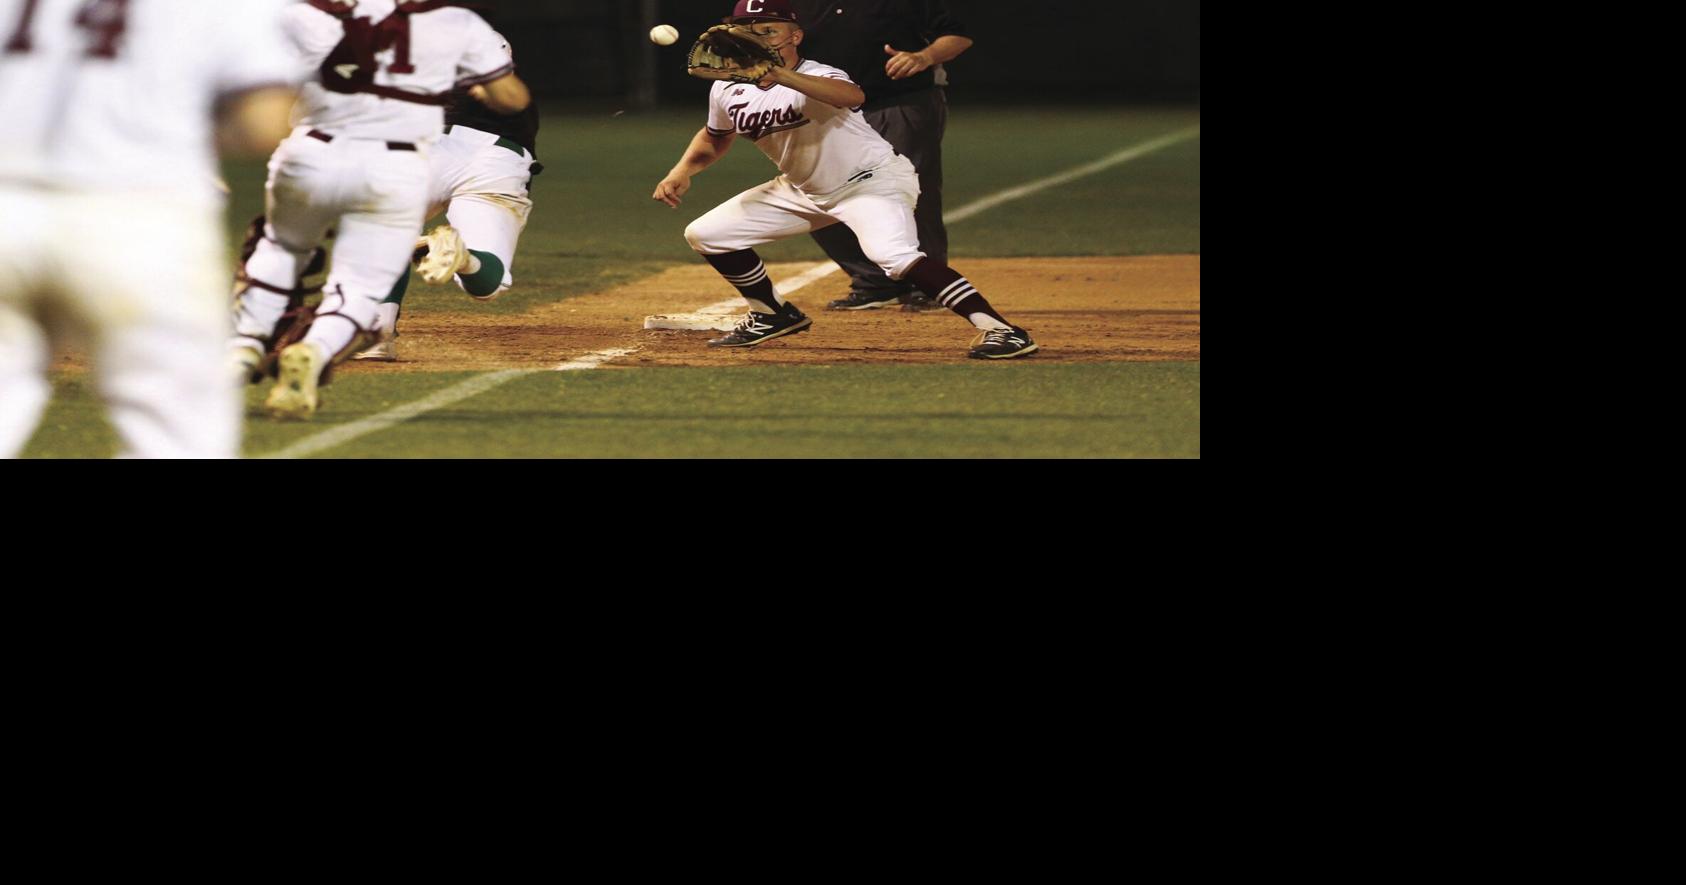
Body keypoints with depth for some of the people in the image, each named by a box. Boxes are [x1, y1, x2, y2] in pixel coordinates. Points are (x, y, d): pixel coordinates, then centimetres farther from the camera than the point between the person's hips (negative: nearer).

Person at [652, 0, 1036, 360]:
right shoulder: (728, 90, -7)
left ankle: (998, 328, -36)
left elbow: (853, 96, -53)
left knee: (894, 255, -35)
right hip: (803, 191, 8)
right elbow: (714, 138, 16)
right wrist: (683, 172, -3)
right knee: (705, 235, 7)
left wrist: (781, 77, -64)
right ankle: (774, 315, 27)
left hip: (873, 181, -8)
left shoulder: (816, 77, -28)